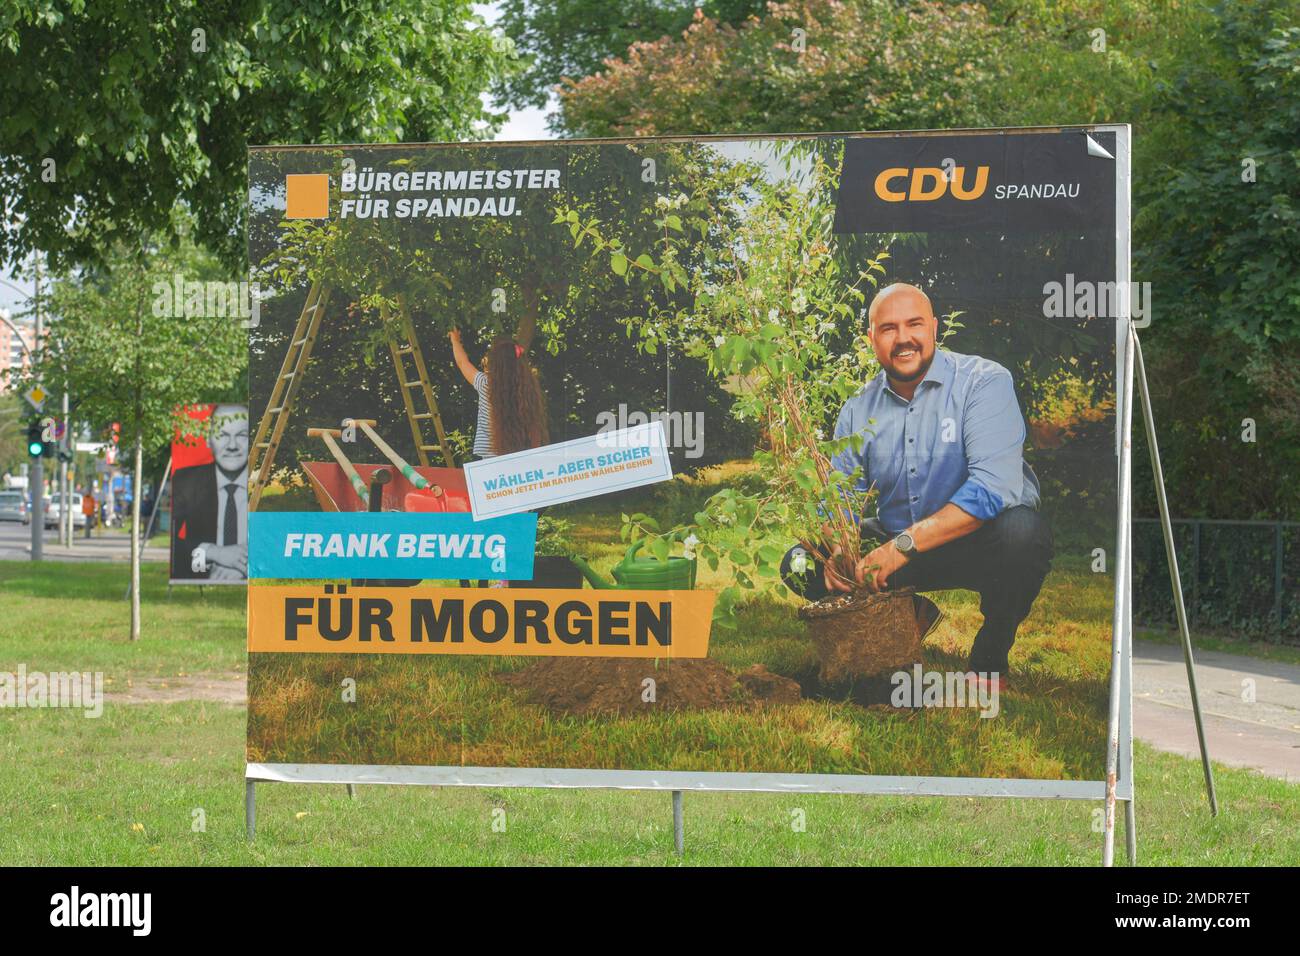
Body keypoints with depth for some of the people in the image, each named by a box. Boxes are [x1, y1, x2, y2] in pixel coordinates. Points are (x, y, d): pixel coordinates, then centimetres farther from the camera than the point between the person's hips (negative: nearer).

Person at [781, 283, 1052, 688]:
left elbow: (993, 487, -27)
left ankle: (990, 661, -13)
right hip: (897, 549, 4)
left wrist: (903, 545, -34)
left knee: (1021, 531, -38)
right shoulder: (858, 411, 3)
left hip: (976, 543, -4)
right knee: (801, 564, -12)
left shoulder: (984, 382, -15)